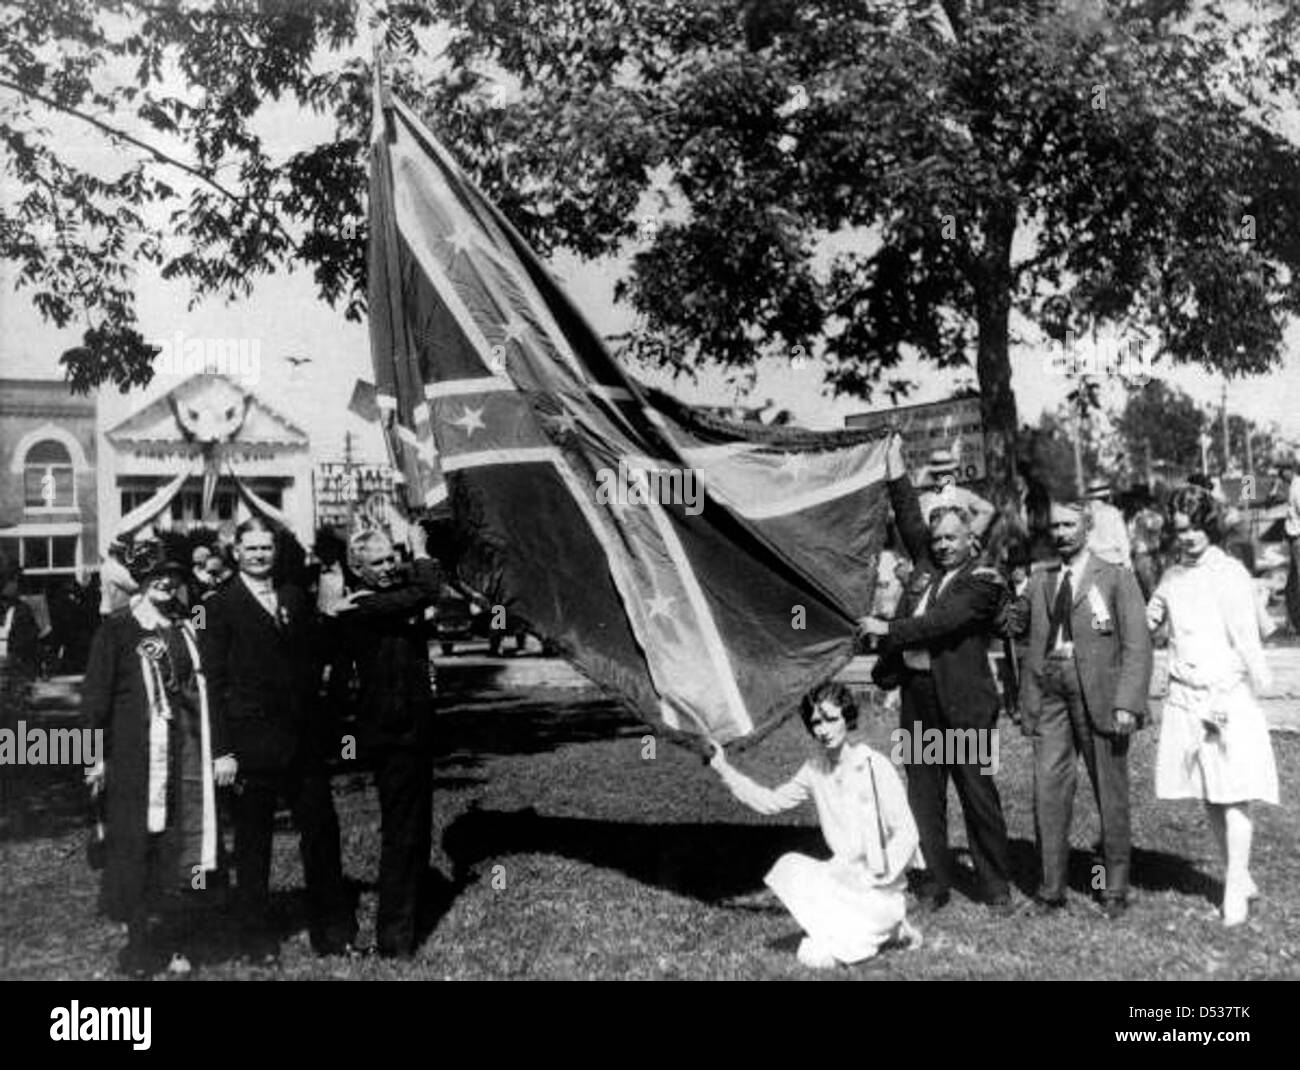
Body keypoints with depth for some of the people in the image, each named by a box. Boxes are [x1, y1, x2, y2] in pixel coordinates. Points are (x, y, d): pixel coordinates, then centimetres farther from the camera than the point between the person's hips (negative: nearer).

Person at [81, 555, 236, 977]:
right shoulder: (116, 630, 1)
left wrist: (221, 750, 7)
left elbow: (207, 692, 11)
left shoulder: (189, 629, 11)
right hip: (134, 756, -3)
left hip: (187, 753, 3)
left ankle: (172, 943, 13)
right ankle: (138, 945, 10)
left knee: (180, 847, 4)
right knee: (135, 847, 1)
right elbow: (96, 695, -1)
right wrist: (97, 755, -7)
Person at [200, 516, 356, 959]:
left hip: (302, 737, 4)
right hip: (251, 740, -4)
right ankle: (257, 934, 20)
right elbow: (215, 681, -6)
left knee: (322, 828, 6)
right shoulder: (220, 607, -2)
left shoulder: (296, 599, 13)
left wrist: (318, 727, 7)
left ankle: (333, 928, 17)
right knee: (252, 840, 7)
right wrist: (224, 746, -11)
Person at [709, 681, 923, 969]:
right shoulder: (815, 770, 2)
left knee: (815, 955, -18)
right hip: (842, 876, 7)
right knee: (788, 867, -19)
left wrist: (874, 879, -17)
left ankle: (889, 927, 6)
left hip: (880, 889, -6)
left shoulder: (875, 767, -15)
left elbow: (906, 834, -13)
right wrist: (725, 770, 3)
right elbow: (770, 801, 10)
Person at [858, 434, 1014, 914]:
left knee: (977, 793, 1)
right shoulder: (928, 562, 13)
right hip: (917, 694, 6)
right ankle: (937, 882, 18)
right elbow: (908, 517, 19)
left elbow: (942, 622, -16)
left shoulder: (984, 582, -6)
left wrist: (888, 630, -14)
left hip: (961, 700, -6)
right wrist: (895, 465, 15)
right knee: (924, 793, 9)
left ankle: (997, 886, 12)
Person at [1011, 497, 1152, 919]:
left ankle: (1115, 888, 20)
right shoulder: (1039, 582, 14)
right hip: (1050, 694, 3)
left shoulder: (1116, 578, 3)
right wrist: (1027, 702, 3)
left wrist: (1127, 702, -13)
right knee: (1048, 792, -2)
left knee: (1111, 796, 6)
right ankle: (1051, 888, 7)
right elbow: (1024, 636, 14)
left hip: (1099, 695, -3)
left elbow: (1137, 646, -3)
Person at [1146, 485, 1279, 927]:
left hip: (1229, 698, -5)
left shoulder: (1230, 573, -5)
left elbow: (1246, 639, -7)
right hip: (1185, 700, 5)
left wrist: (1258, 687, -10)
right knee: (1207, 796, 9)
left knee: (1233, 795, -2)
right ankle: (1238, 875, 24)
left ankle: (1235, 892, 8)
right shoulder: (1172, 578, 10)